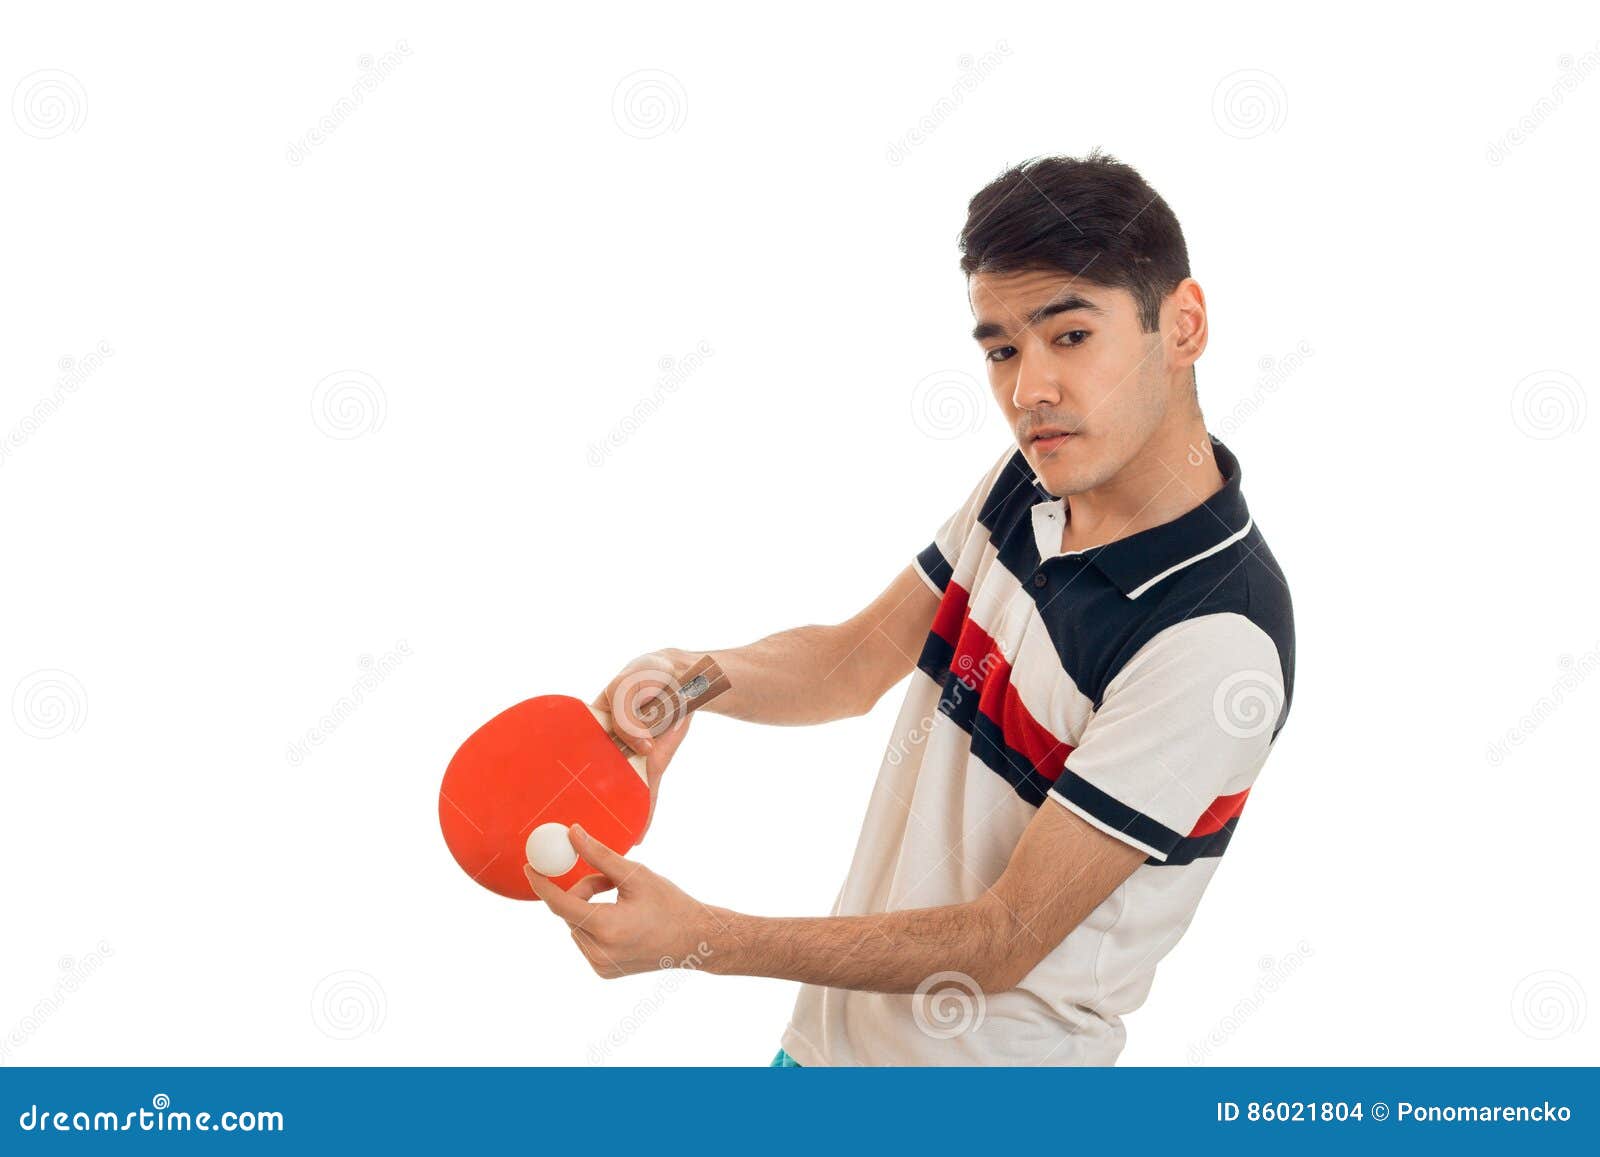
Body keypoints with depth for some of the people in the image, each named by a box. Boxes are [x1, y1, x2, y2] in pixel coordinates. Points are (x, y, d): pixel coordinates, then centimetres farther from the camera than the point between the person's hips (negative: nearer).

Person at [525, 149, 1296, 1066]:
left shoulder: (1214, 639, -27)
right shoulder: (1028, 482, -3)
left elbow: (1005, 941, -26)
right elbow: (858, 660, 7)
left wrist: (698, 938, -30)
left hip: (985, 1061, -7)